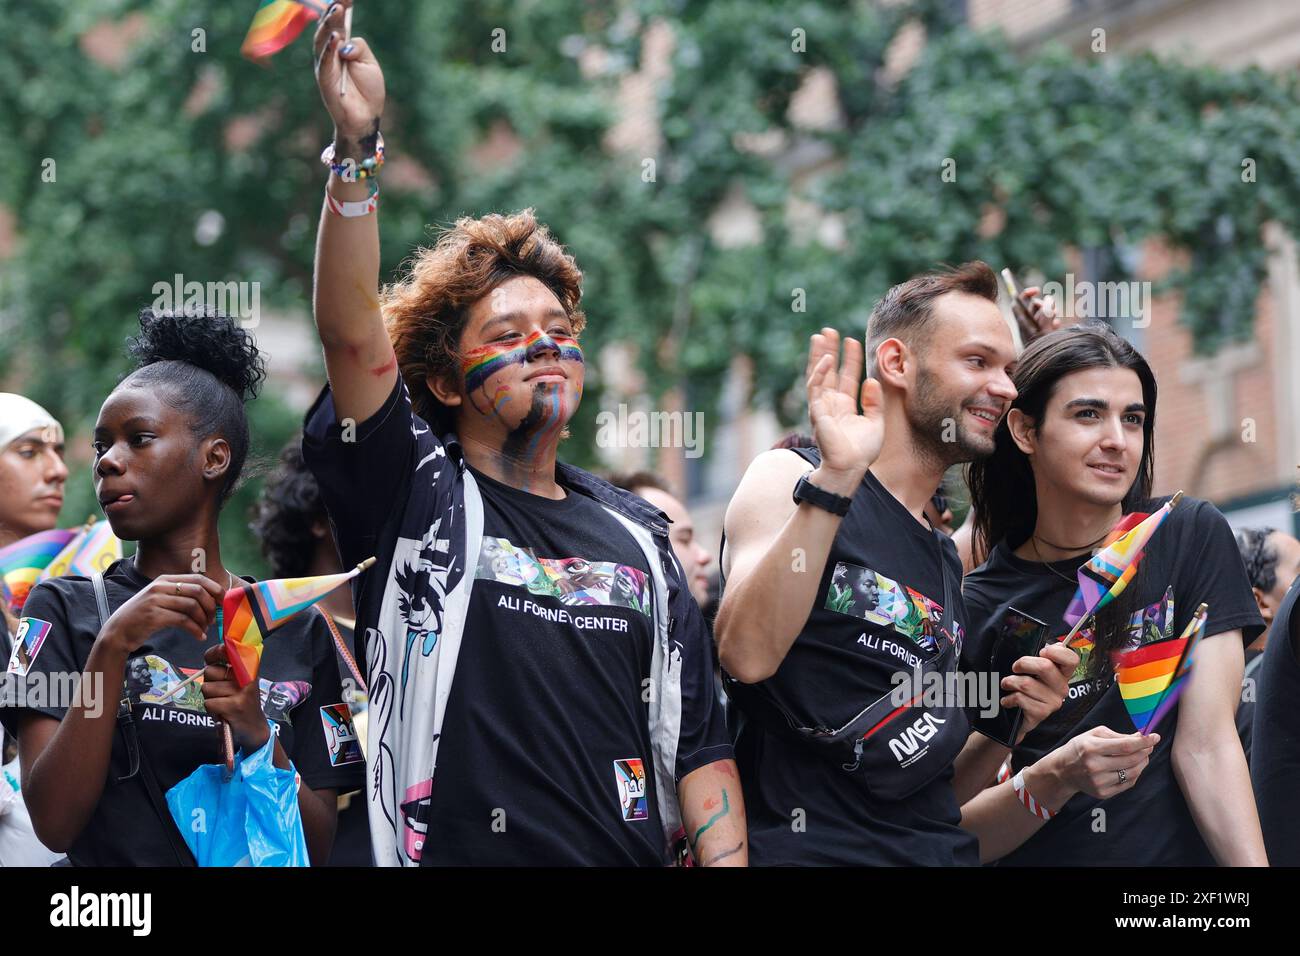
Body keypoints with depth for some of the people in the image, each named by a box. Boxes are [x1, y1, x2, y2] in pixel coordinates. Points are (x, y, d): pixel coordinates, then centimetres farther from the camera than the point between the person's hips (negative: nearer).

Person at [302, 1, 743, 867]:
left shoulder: (636, 535, 13)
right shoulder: (415, 500, 1)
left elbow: (697, 738, 12)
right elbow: (350, 331, -15)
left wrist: (728, 859, -2)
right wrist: (356, 148, -26)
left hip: (632, 856, 4)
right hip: (454, 852, -4)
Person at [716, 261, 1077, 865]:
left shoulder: (947, 560, 18)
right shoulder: (790, 480, -1)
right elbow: (746, 653, -21)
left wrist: (1009, 720, 4)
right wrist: (834, 479, -24)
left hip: (940, 855, 6)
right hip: (806, 848, -6)